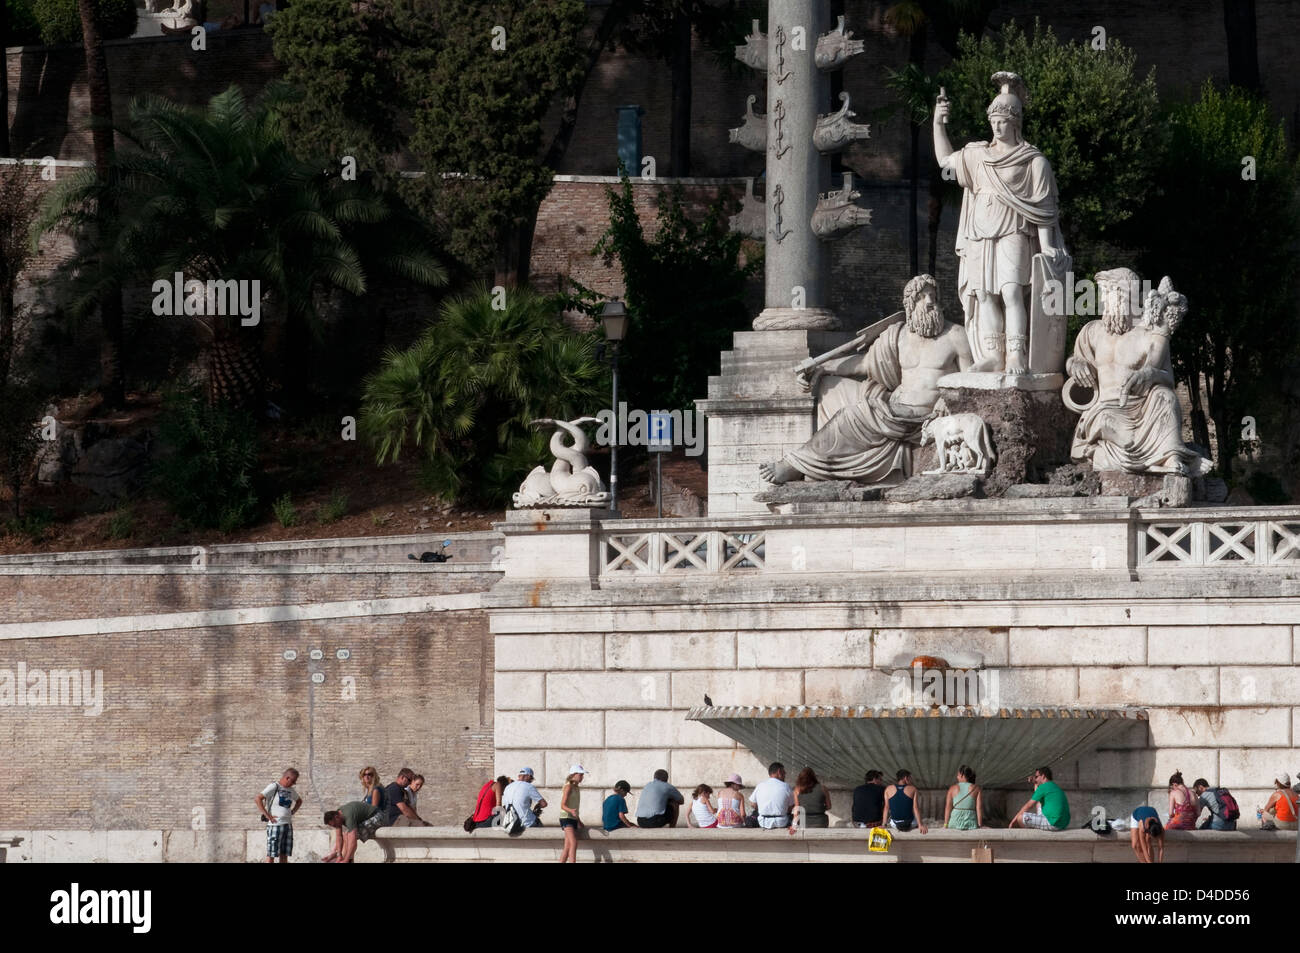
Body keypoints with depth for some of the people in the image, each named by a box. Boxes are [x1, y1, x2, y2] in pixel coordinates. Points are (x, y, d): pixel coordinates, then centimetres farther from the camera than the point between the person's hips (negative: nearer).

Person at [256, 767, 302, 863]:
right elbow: (257, 799, -16)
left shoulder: (290, 790, 14)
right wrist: (267, 815, -17)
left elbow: (299, 801, 34)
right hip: (275, 825, -7)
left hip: (288, 826, 7)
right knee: (271, 856, -6)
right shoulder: (274, 787, -8)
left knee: (284, 856, 6)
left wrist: (293, 811, 15)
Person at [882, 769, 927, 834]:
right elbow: (916, 808, -11)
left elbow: (886, 807, -3)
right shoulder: (913, 789, -7)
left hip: (894, 825, 2)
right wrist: (921, 825, -11)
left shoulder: (888, 789, -2)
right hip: (910, 824, -2)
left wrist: (883, 825, 1)